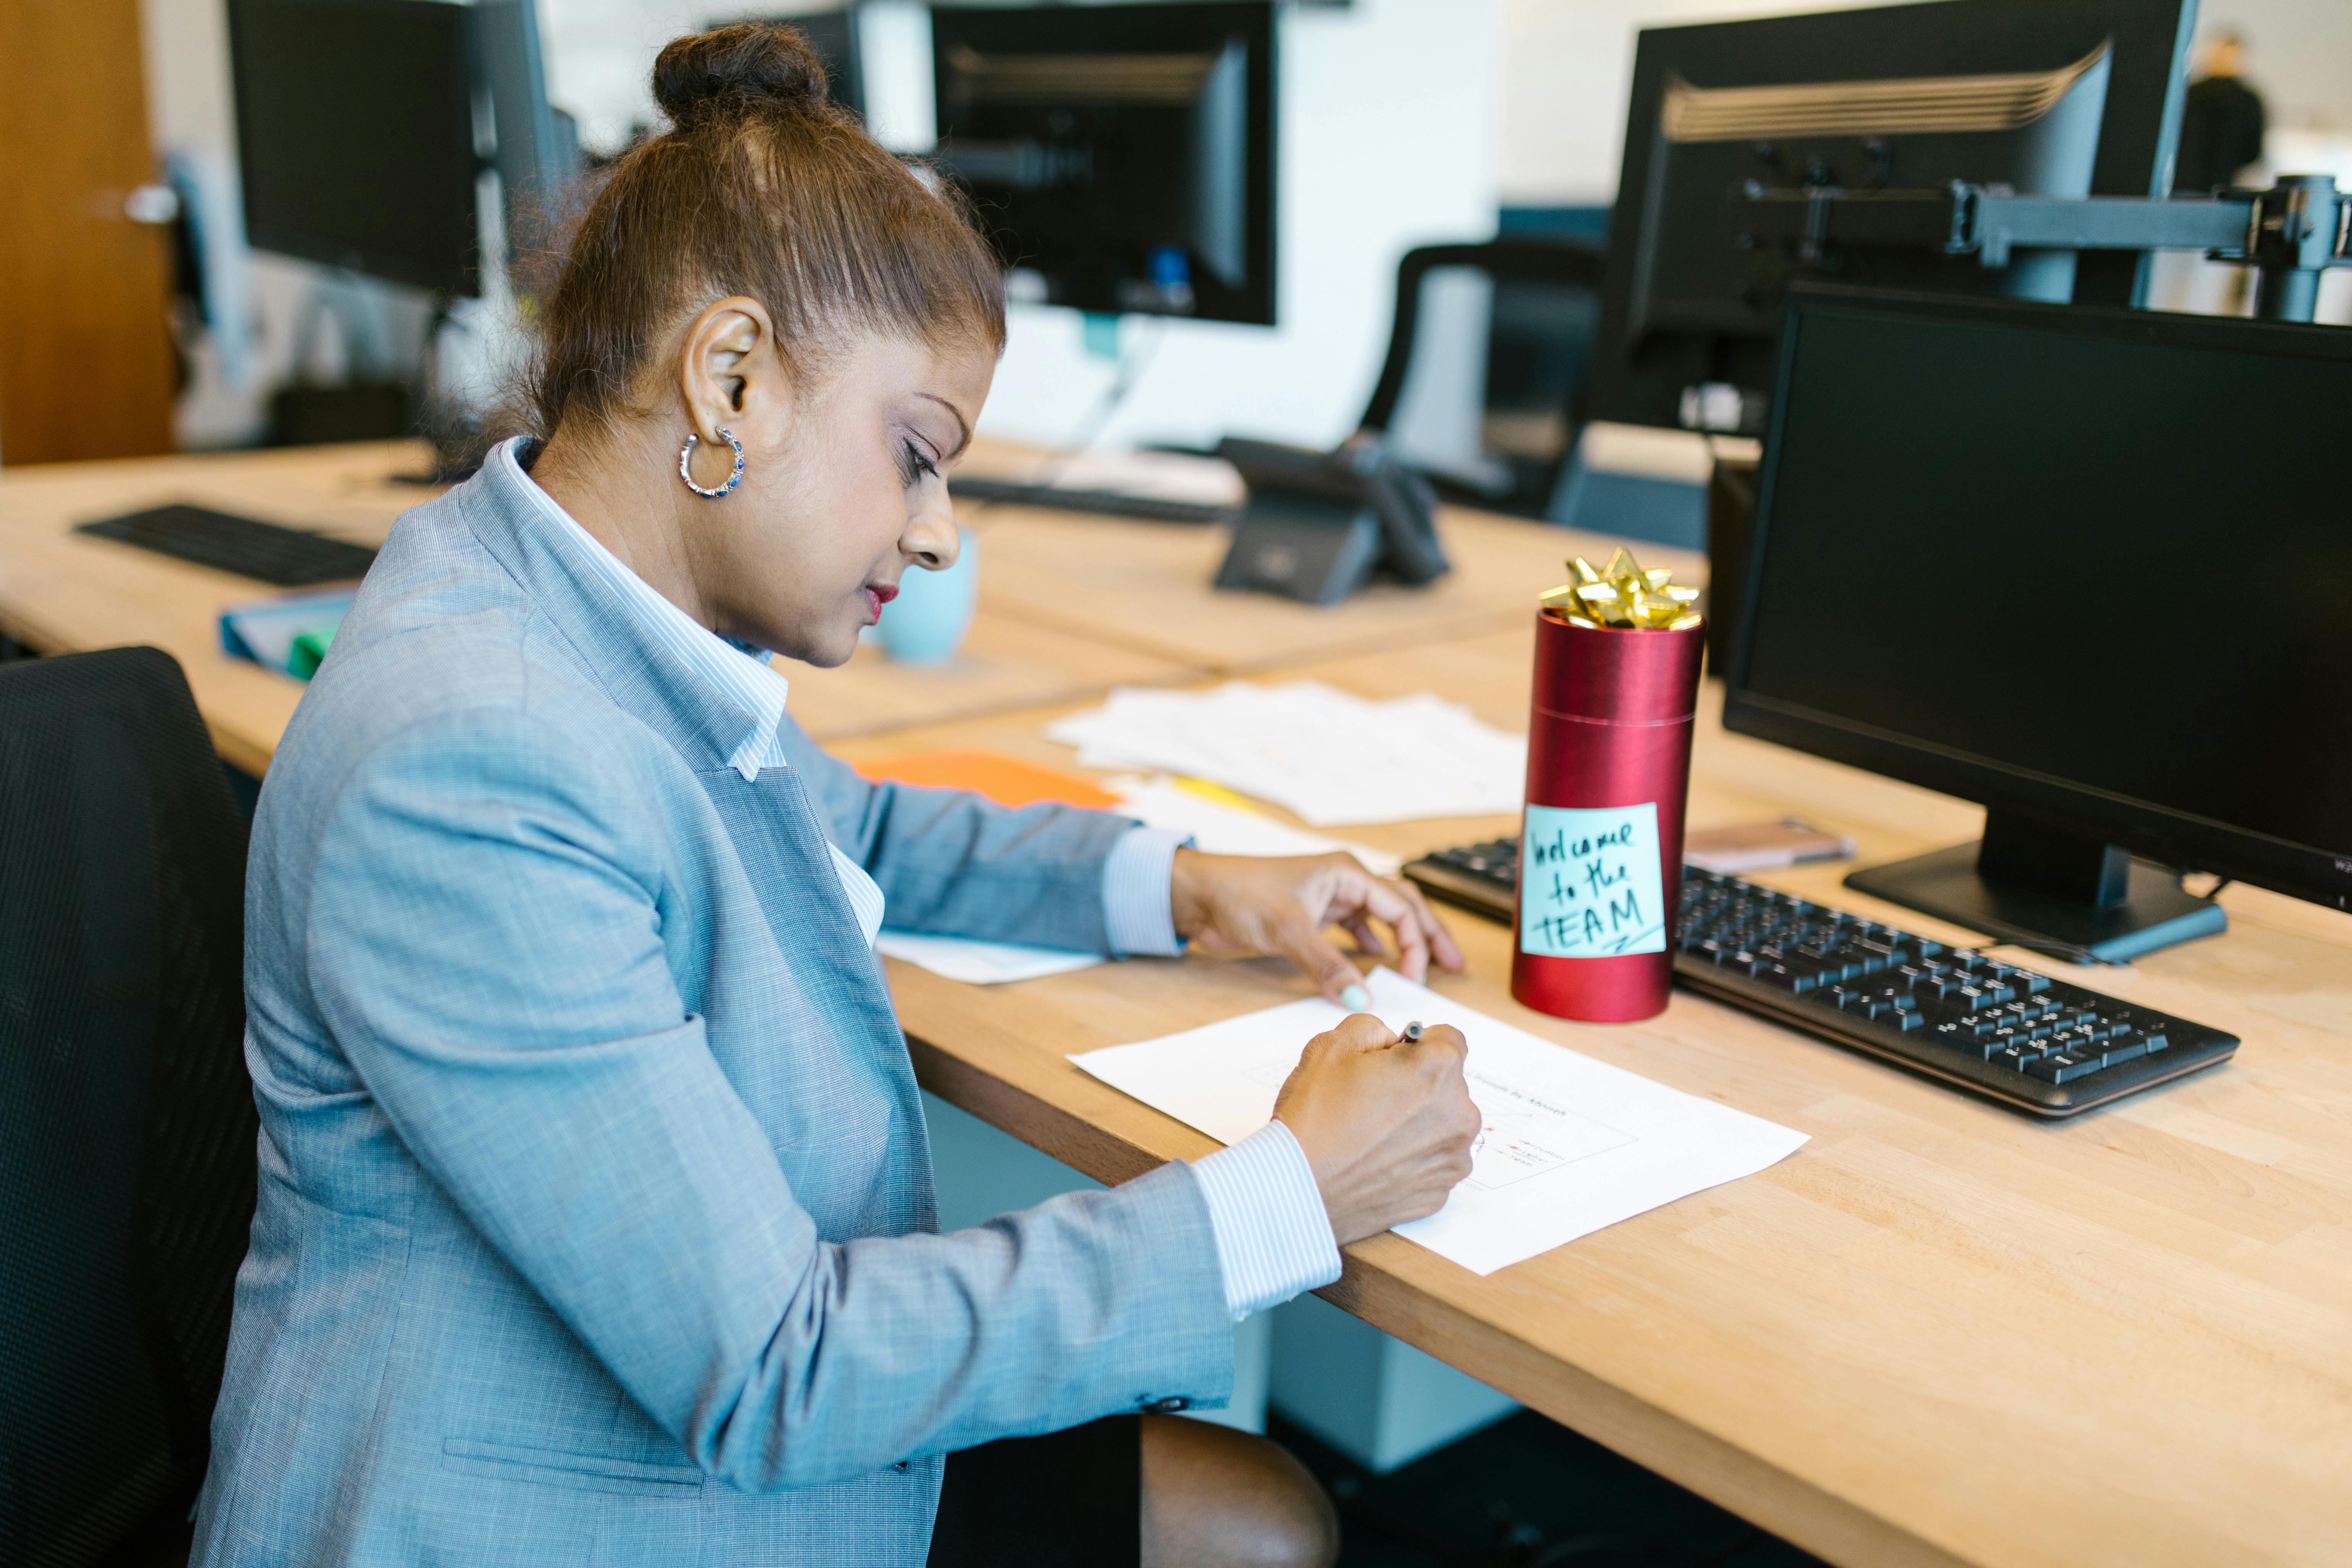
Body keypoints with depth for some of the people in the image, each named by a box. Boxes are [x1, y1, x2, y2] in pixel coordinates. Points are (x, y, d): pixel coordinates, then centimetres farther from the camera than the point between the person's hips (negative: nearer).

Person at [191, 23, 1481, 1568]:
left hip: (750, 1426, 8)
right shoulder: (467, 771, -31)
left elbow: (845, 828, 21)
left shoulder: (625, 627, -2)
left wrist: (1170, 883, 6)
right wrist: (1288, 1197, -22)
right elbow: (766, 1378, -28)